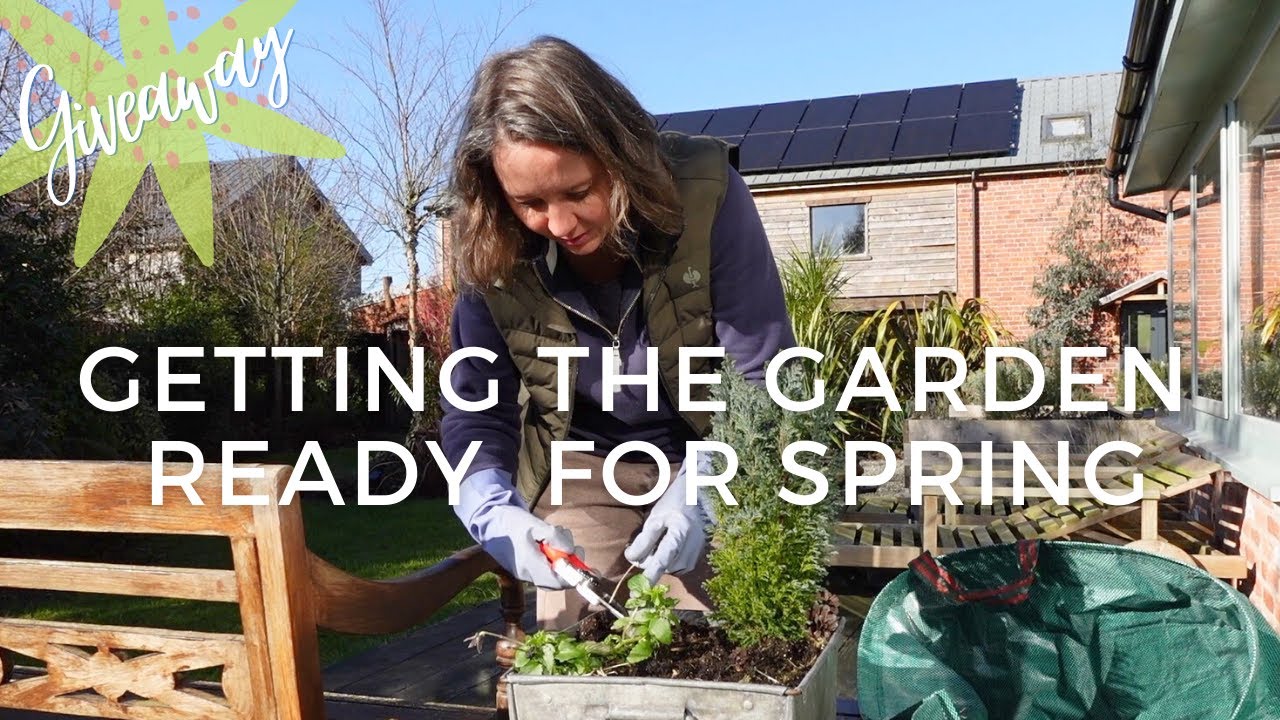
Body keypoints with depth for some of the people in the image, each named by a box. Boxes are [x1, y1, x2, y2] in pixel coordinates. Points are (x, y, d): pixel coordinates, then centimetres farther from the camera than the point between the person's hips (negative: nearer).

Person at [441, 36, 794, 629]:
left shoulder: (704, 193, -24)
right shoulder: (493, 252, -18)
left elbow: (762, 380, -19)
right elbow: (475, 410, -10)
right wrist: (498, 513, -29)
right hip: (581, 468, 2)